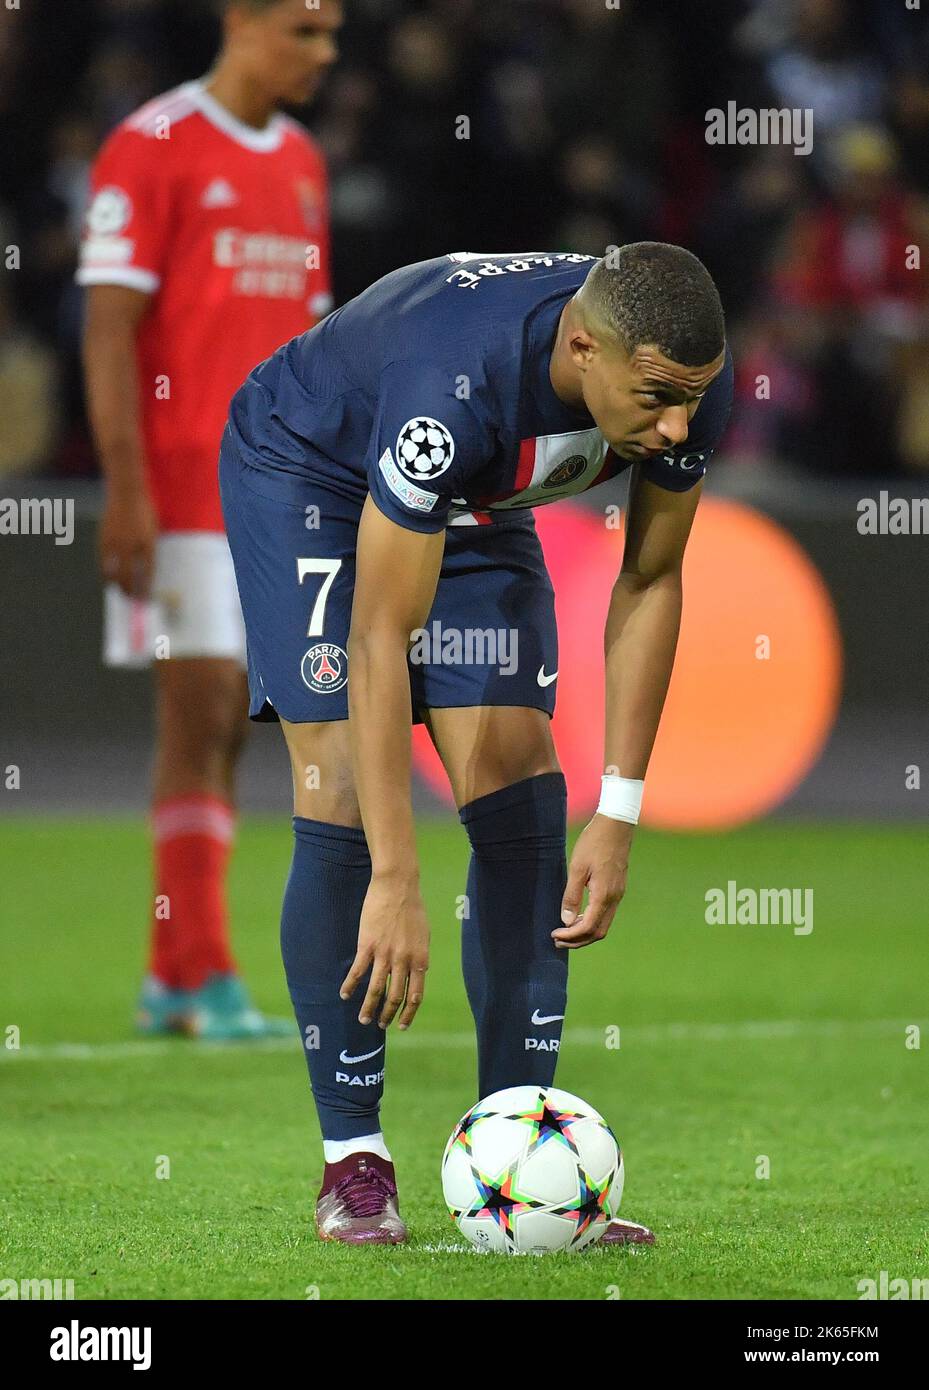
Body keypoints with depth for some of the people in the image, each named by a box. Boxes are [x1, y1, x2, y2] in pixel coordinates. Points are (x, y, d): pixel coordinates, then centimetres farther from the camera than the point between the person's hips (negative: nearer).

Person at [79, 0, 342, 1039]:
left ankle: (170, 981, 11)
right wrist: (127, 491, -17)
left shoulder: (301, 164, 15)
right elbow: (109, 329, -11)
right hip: (181, 487, -7)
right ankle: (210, 982, -8)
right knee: (199, 716, -9)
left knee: (225, 726, 7)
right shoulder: (150, 149, -7)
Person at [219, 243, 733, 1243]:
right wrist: (396, 886, -42)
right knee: (344, 790, -17)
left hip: (477, 501, 5)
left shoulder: (687, 380, -26)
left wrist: (619, 815, -15)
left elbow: (649, 582, -11)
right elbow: (382, 639, -40)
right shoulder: (455, 384, -44)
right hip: (306, 469, -5)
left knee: (517, 778, -7)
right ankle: (351, 1159, -9)